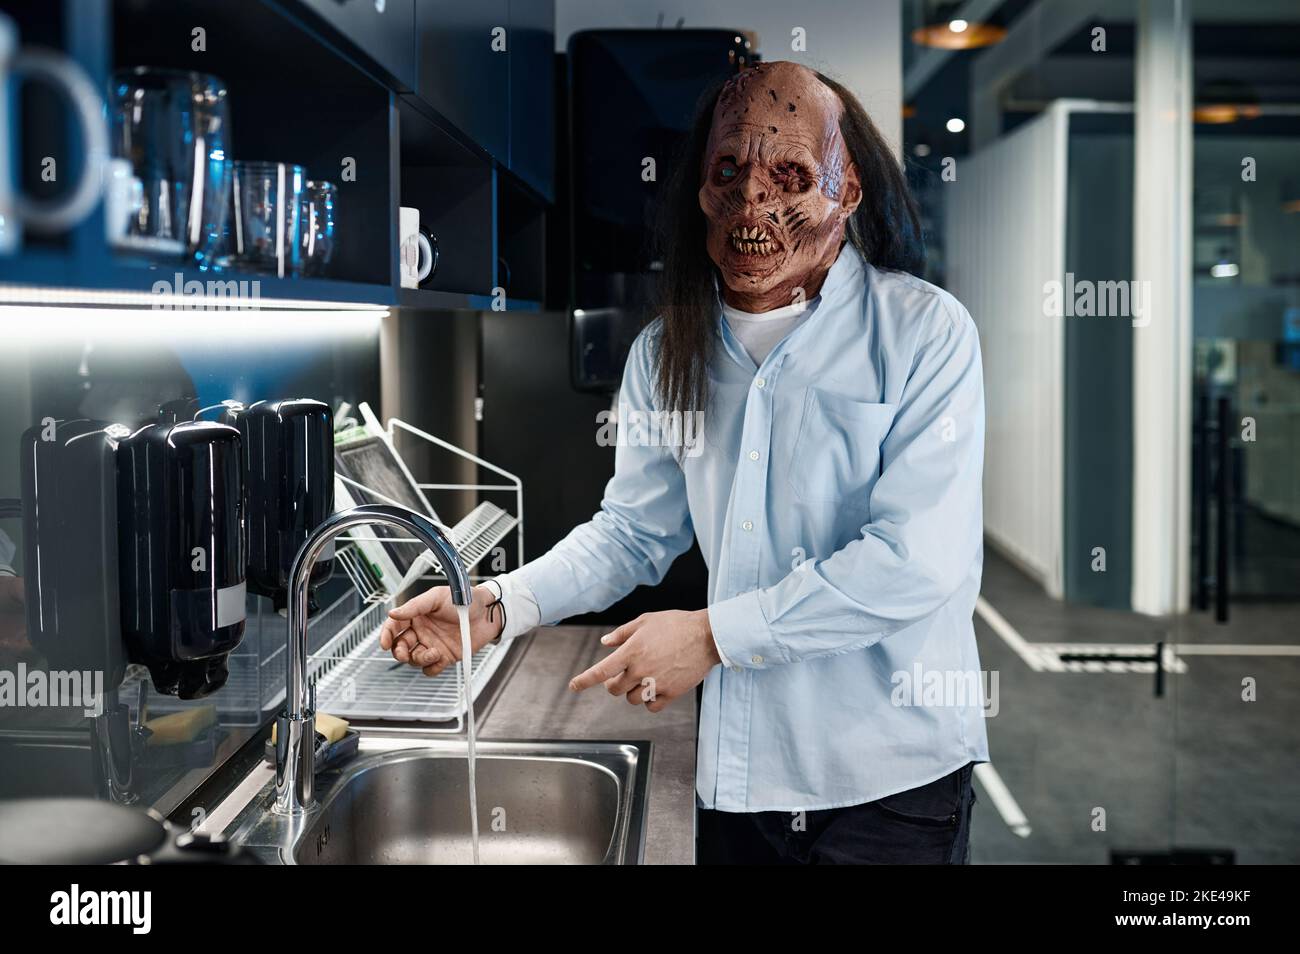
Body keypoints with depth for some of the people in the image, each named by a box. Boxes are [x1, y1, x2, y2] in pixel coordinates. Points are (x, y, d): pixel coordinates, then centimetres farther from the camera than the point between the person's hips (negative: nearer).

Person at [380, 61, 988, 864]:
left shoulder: (927, 333, -12)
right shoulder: (668, 354, 5)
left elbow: (917, 560, -19)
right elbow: (634, 532, 12)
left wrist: (713, 634, -18)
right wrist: (497, 605, -4)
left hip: (893, 778, -4)